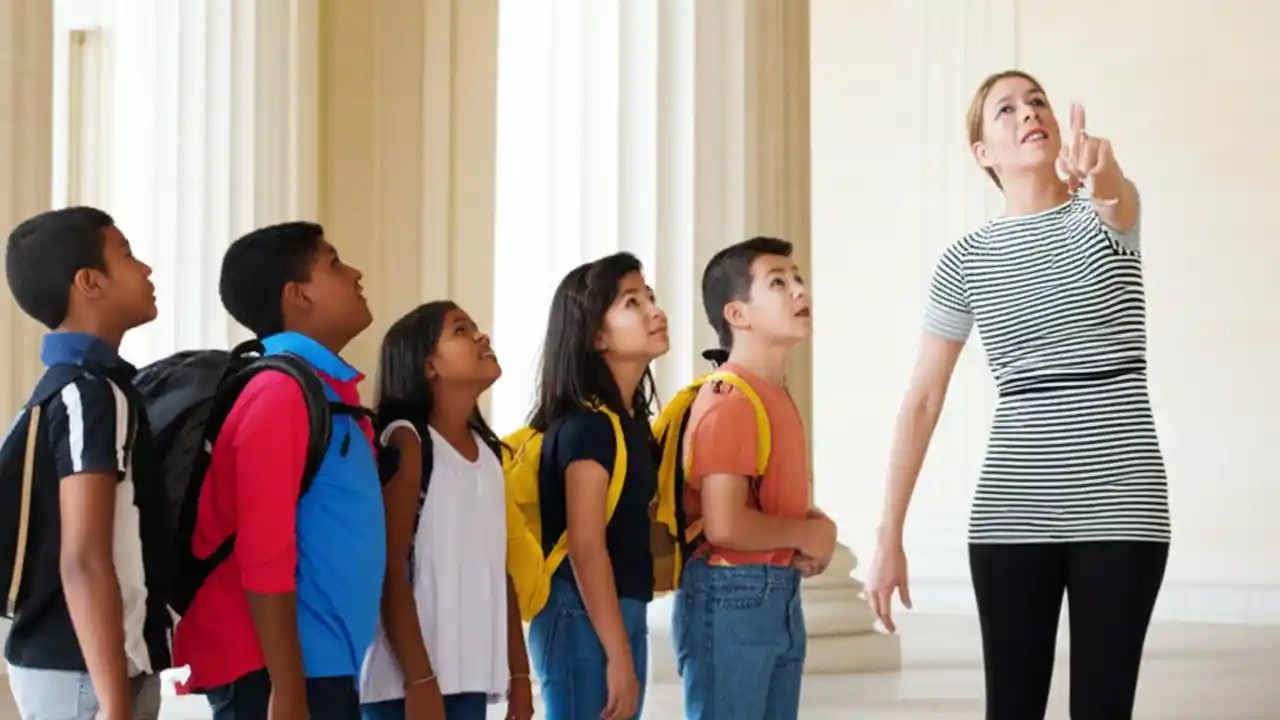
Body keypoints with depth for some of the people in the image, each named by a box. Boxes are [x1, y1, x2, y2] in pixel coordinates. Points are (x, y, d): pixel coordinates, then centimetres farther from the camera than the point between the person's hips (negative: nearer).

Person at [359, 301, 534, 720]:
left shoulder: (488, 450, 16)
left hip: (471, 675, 7)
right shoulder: (406, 441, -7)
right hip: (409, 679, -7)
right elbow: (390, 570, -13)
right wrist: (419, 680, -18)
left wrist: (519, 673, 15)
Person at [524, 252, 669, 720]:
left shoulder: (631, 419, 13)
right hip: (584, 620, -9)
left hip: (621, 615, 9)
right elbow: (586, 549, -19)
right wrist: (618, 656, -20)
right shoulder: (586, 424, -14)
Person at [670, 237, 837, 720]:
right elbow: (725, 525, -25)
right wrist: (808, 533, -10)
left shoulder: (777, 396, 13)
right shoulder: (730, 400, -16)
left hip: (780, 595, 10)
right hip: (730, 598, -10)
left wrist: (812, 530, 3)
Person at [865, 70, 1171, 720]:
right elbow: (921, 400, 4)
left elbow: (1116, 197, -25)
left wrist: (1098, 167, -51)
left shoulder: (1104, 215, 2)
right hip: (1012, 511, 1)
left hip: (1119, 506, -1)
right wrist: (889, 539, -1)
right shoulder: (966, 261, 5)